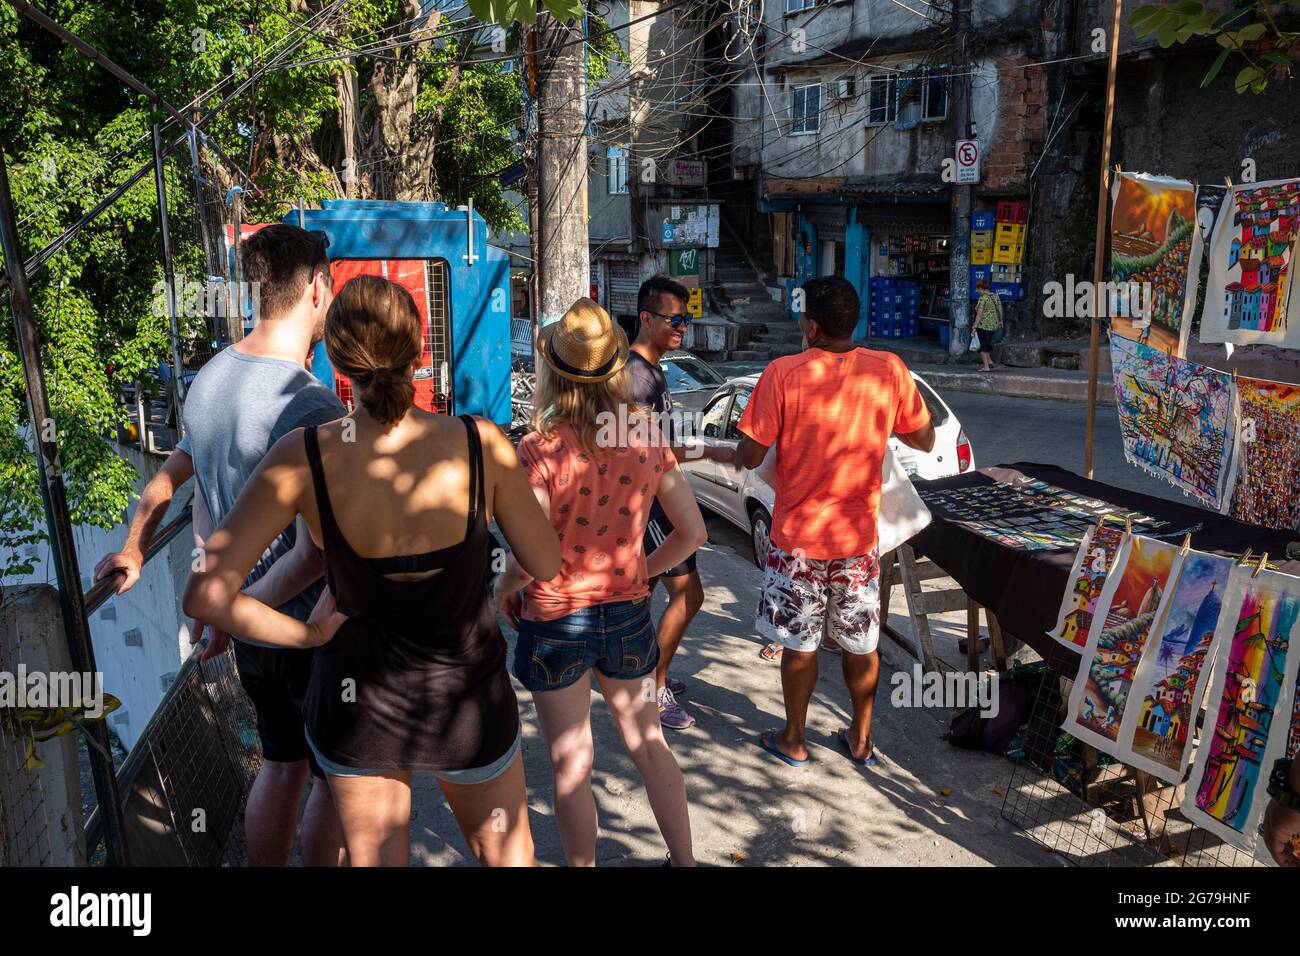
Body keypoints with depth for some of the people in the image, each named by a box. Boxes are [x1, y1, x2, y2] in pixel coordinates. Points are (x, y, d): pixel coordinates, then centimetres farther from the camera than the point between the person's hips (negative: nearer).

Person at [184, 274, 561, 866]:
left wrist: (307, 634, -8)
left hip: (358, 700, 1)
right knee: (505, 856, 27)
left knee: (375, 860, 26)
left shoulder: (304, 457, -21)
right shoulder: (480, 444, -23)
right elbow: (546, 564, -10)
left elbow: (206, 595, -24)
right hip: (468, 698, -1)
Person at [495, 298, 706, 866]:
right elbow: (692, 532, -1)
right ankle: (684, 859, 36)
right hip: (628, 612, 5)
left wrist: (504, 587, -4)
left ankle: (583, 864, 30)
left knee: (571, 765, 13)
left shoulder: (540, 449, -20)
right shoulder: (647, 438, -6)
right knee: (648, 743, 22)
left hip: (555, 621, -4)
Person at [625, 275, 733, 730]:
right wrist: (709, 452, -23)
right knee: (688, 594, -8)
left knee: (646, 585, 17)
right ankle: (654, 689, 3)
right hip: (647, 499, -10)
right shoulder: (636, 374, -20)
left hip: (654, 496, 10)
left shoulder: (650, 368, 12)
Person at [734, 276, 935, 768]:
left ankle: (793, 740, 28)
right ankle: (860, 739, 32)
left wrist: (722, 452, 8)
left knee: (799, 643, 13)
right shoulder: (890, 370, -7)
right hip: (859, 539, 3)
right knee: (860, 644, 17)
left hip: (798, 538, -2)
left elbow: (750, 456, -14)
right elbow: (925, 440, 5)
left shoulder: (783, 374, -16)